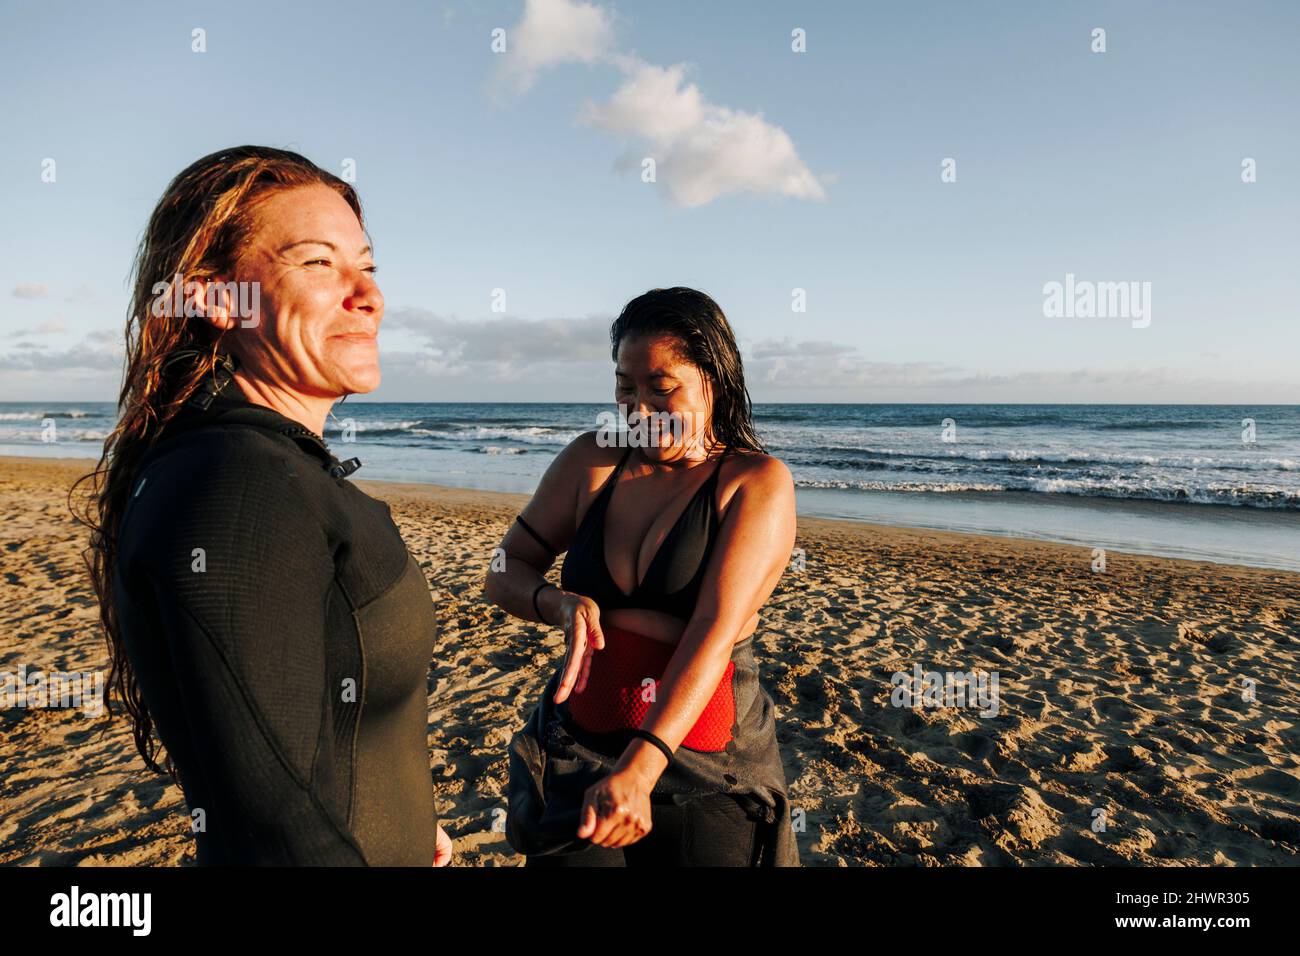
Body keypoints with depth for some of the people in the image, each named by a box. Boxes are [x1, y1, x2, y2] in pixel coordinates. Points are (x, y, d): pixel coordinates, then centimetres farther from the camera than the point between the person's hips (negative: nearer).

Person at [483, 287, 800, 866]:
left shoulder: (758, 482, -12)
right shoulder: (591, 460, -1)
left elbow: (715, 633, -22)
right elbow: (503, 574, 2)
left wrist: (637, 772, -30)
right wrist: (562, 604, -20)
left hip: (706, 770, -2)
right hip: (578, 747, 3)